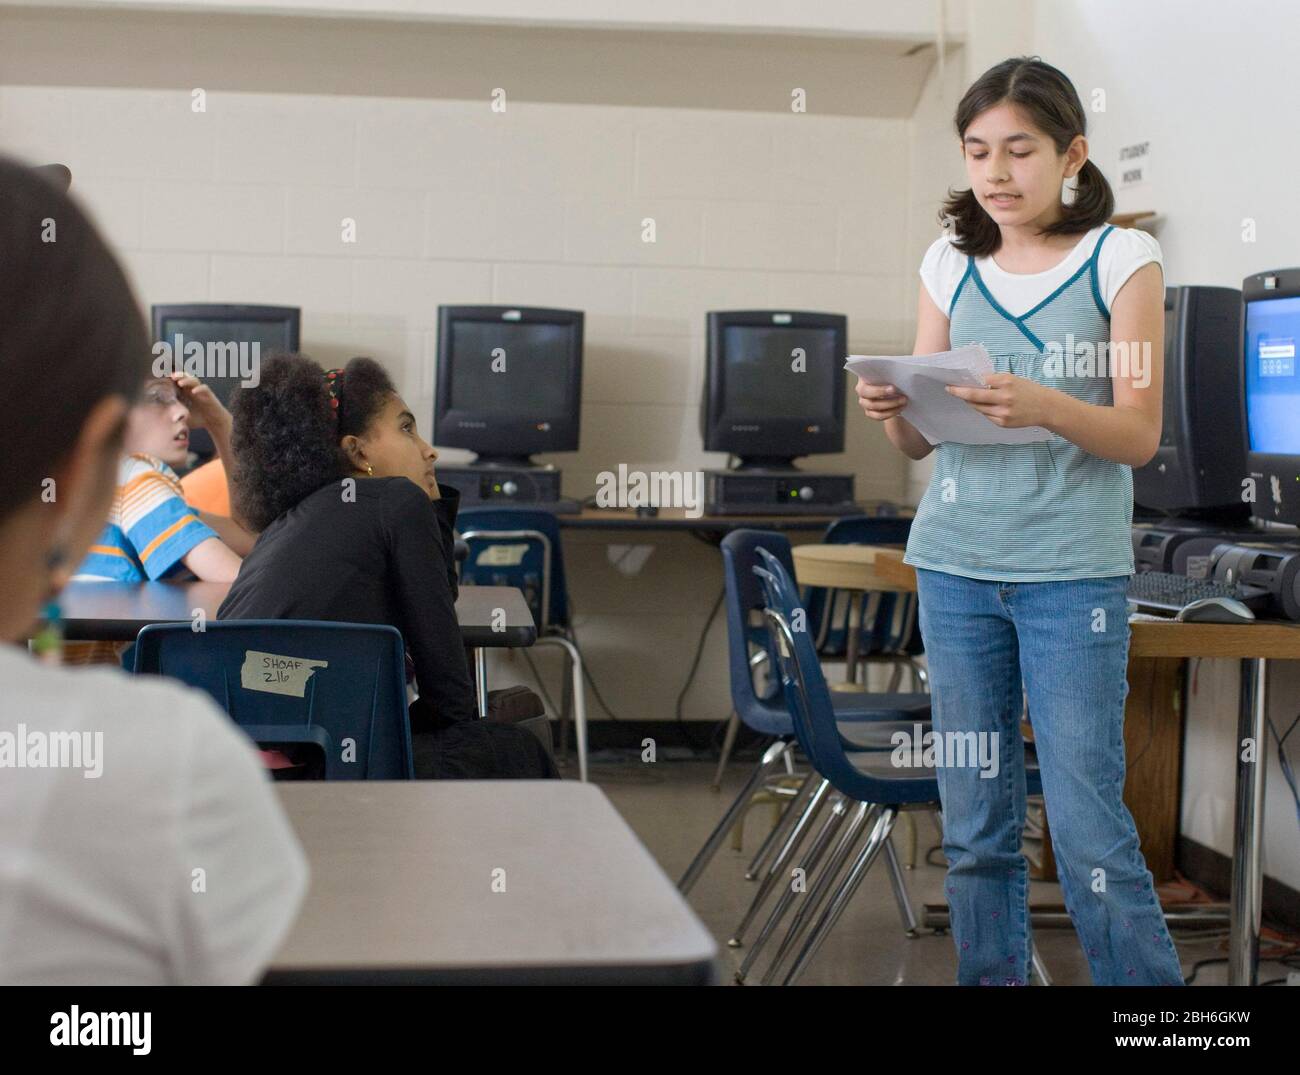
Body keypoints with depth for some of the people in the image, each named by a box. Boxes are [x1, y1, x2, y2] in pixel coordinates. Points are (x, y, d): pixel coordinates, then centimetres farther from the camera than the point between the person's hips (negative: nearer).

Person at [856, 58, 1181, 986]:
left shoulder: (1123, 260, 0)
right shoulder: (951, 264, 9)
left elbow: (1139, 435, -6)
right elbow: (922, 440, 10)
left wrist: (1044, 407, -25)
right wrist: (894, 411, -13)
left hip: (1075, 570, -4)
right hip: (955, 563, 4)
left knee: (1088, 822, -5)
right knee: (974, 821, 8)